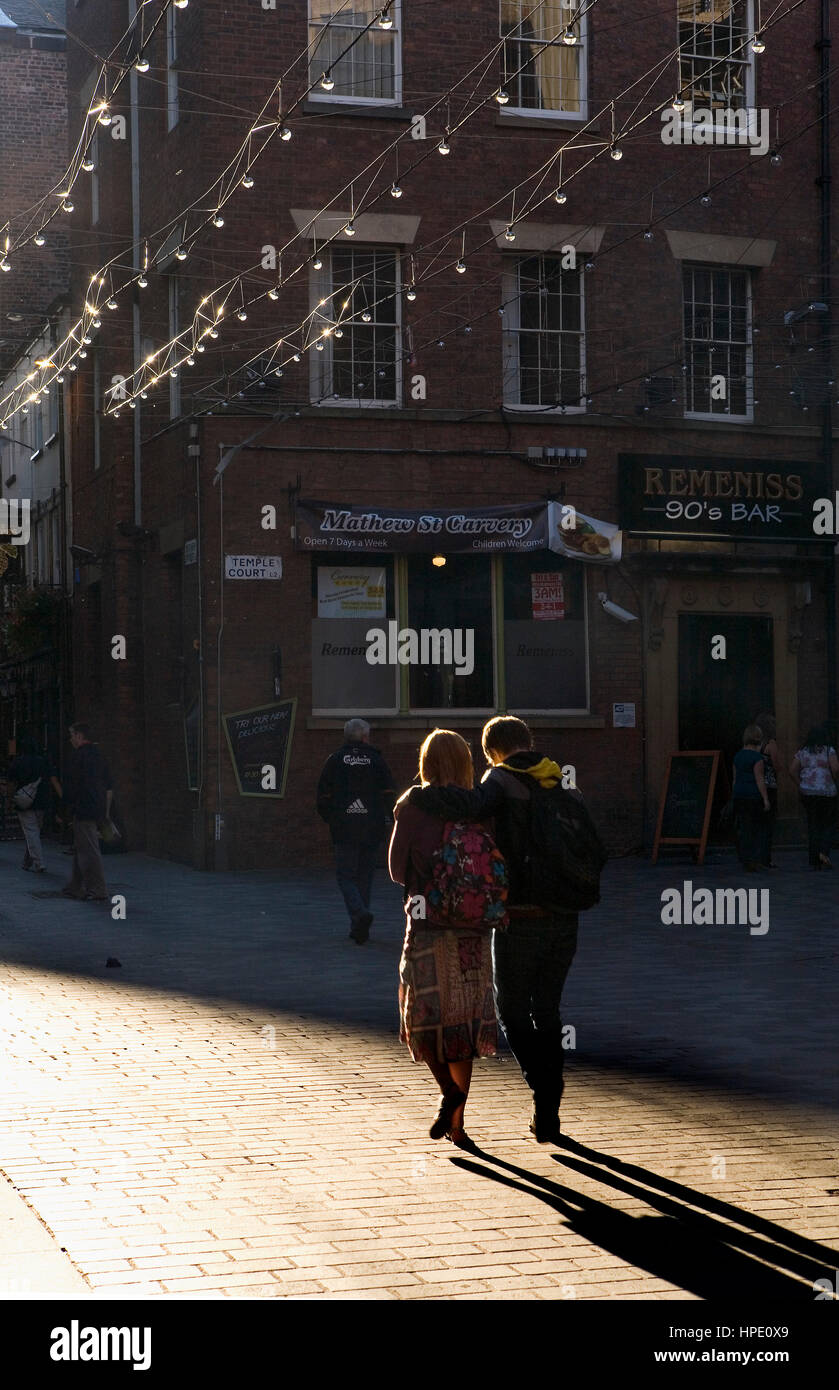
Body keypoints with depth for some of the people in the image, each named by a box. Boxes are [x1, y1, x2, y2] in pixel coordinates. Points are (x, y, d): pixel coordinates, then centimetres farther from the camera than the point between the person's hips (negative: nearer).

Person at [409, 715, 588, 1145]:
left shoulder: (502, 780, -6)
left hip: (520, 918, -5)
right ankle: (548, 1115, 16)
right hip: (565, 918, 5)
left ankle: (543, 1089, -5)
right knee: (547, 1013, 17)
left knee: (512, 1012, 13)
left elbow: (472, 803, -28)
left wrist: (419, 796, -16)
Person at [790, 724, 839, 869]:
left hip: (807, 793, 3)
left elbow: (792, 770, 0)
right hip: (827, 792, -3)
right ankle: (824, 852, -12)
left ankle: (814, 861, 4)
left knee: (813, 826, 8)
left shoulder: (803, 751, 7)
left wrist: (801, 786, 6)